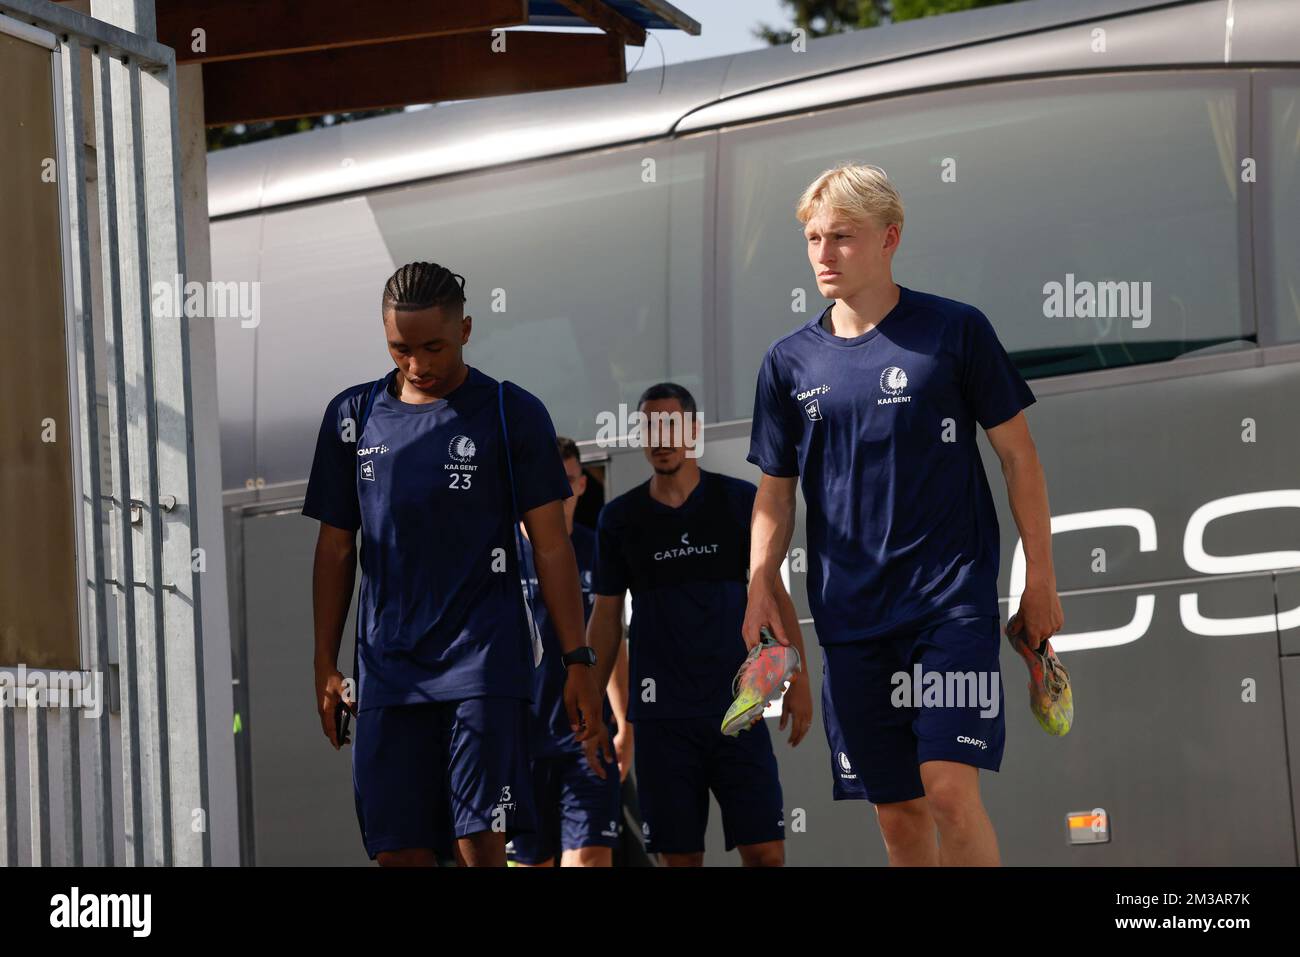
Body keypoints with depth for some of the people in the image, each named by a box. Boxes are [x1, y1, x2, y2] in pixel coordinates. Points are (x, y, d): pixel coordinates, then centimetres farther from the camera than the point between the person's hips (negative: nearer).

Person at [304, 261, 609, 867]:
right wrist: (325, 665, 12)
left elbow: (551, 545, 1)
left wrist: (577, 660, -4)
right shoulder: (352, 416, 11)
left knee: (481, 842, -12)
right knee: (395, 849, -2)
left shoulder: (512, 415, 1)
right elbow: (335, 549, 16)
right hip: (387, 671, 3)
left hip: (484, 659, -3)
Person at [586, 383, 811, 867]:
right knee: (680, 855, -1)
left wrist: (798, 680, -2)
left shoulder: (741, 501, 4)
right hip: (660, 713, 1)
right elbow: (606, 617, 10)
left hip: (737, 705, -1)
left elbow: (774, 594, 6)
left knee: (765, 851, -8)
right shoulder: (620, 517, 6)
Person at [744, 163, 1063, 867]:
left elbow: (1017, 454, 4)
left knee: (950, 791, -16)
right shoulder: (789, 361, 8)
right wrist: (761, 585, -1)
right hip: (850, 616, 3)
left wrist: (1040, 583, 2)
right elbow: (775, 491, 15)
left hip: (953, 597, -3)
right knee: (897, 814, 5)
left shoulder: (954, 331, -1)